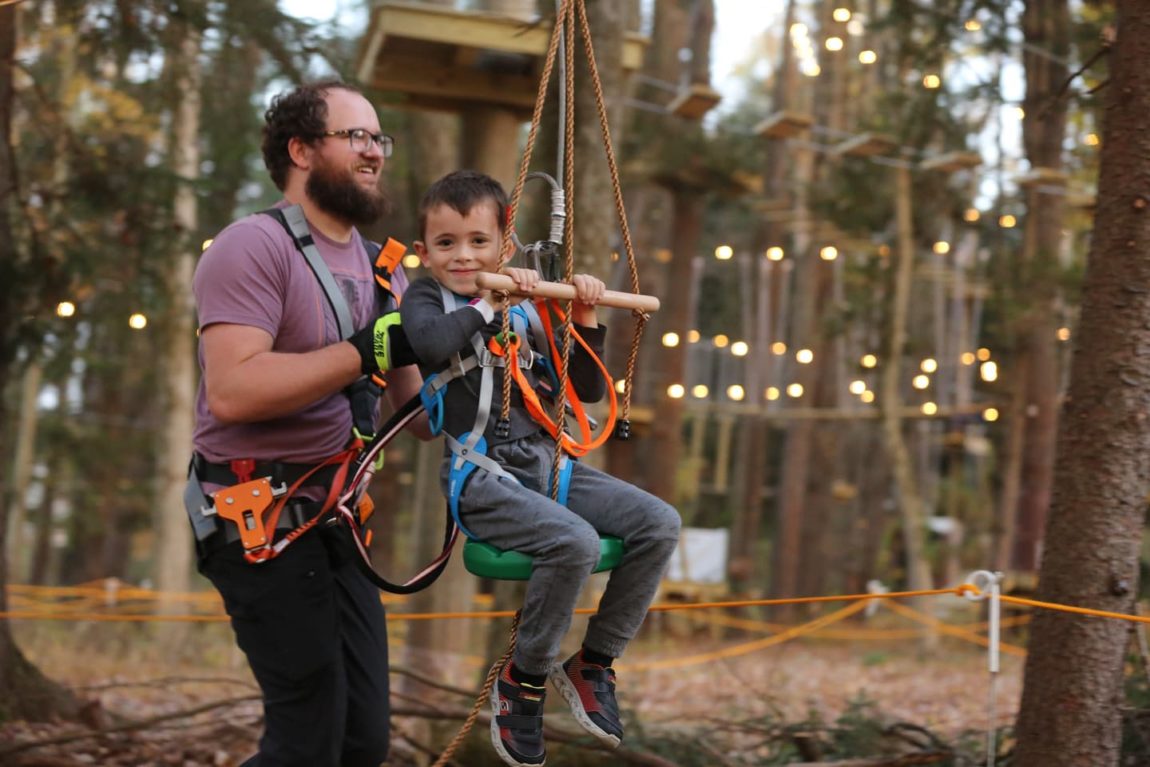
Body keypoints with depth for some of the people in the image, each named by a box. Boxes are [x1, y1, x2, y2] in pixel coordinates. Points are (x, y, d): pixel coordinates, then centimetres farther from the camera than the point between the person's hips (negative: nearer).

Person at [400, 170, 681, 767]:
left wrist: (585, 321, 4)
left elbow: (587, 391, 16)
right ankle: (524, 678, -6)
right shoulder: (425, 298, 1)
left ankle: (593, 662, 5)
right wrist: (486, 306, -16)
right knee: (575, 542, -30)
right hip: (481, 480, -6)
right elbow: (432, 343, -26)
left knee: (659, 524, -8)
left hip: (545, 465, 6)